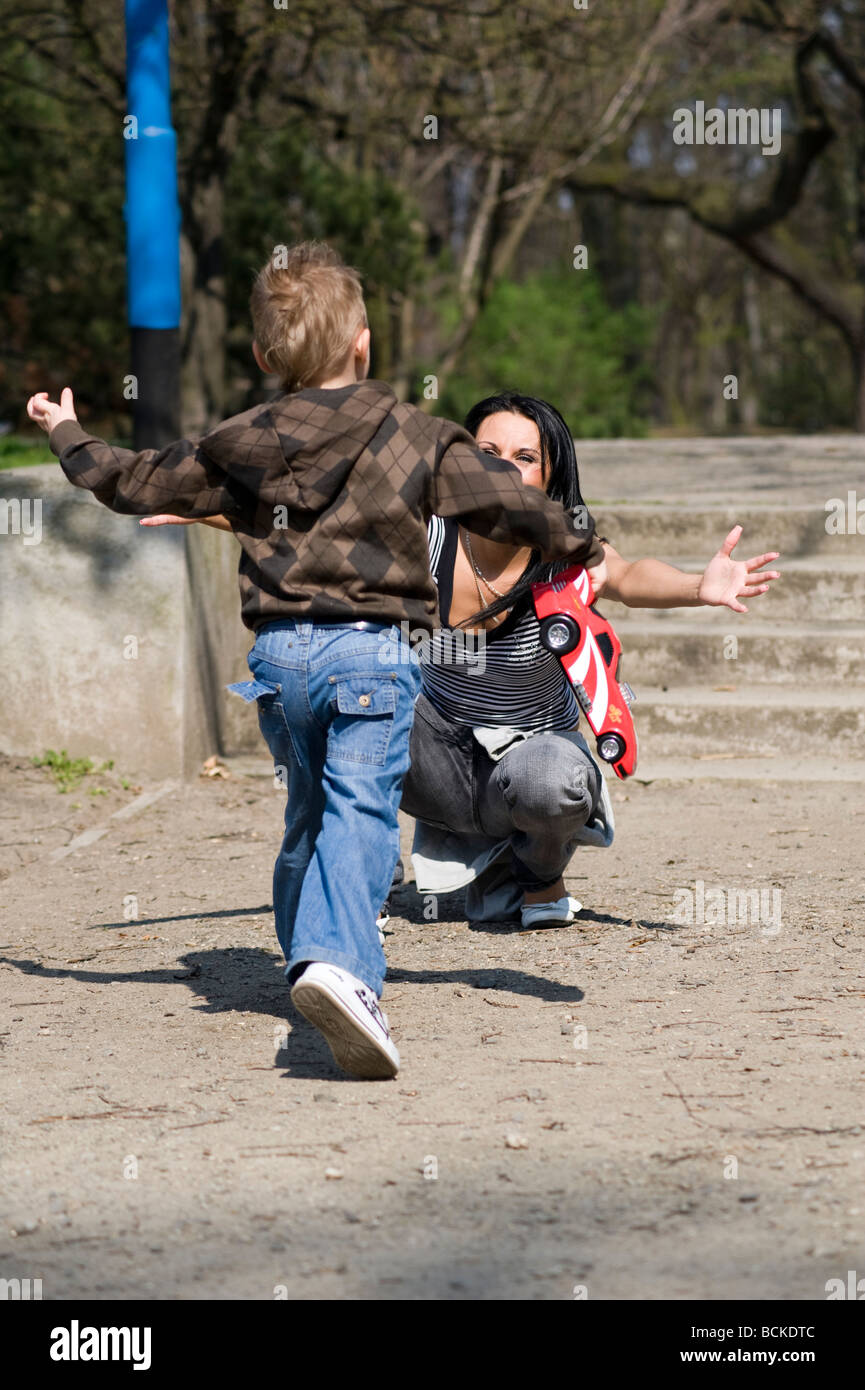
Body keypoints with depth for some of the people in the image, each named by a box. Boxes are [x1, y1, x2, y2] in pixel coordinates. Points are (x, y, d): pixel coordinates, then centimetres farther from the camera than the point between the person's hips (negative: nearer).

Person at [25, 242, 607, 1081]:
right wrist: (582, 543, 22)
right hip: (369, 647, -4)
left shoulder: (235, 448, 9)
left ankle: (305, 948, 33)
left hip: (277, 655, 4)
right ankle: (339, 962, -34)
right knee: (360, 812, -14)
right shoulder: (414, 440, 0)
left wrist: (67, 436, 39)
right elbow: (504, 502, 5)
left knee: (310, 812, 22)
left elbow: (135, 484, 21)